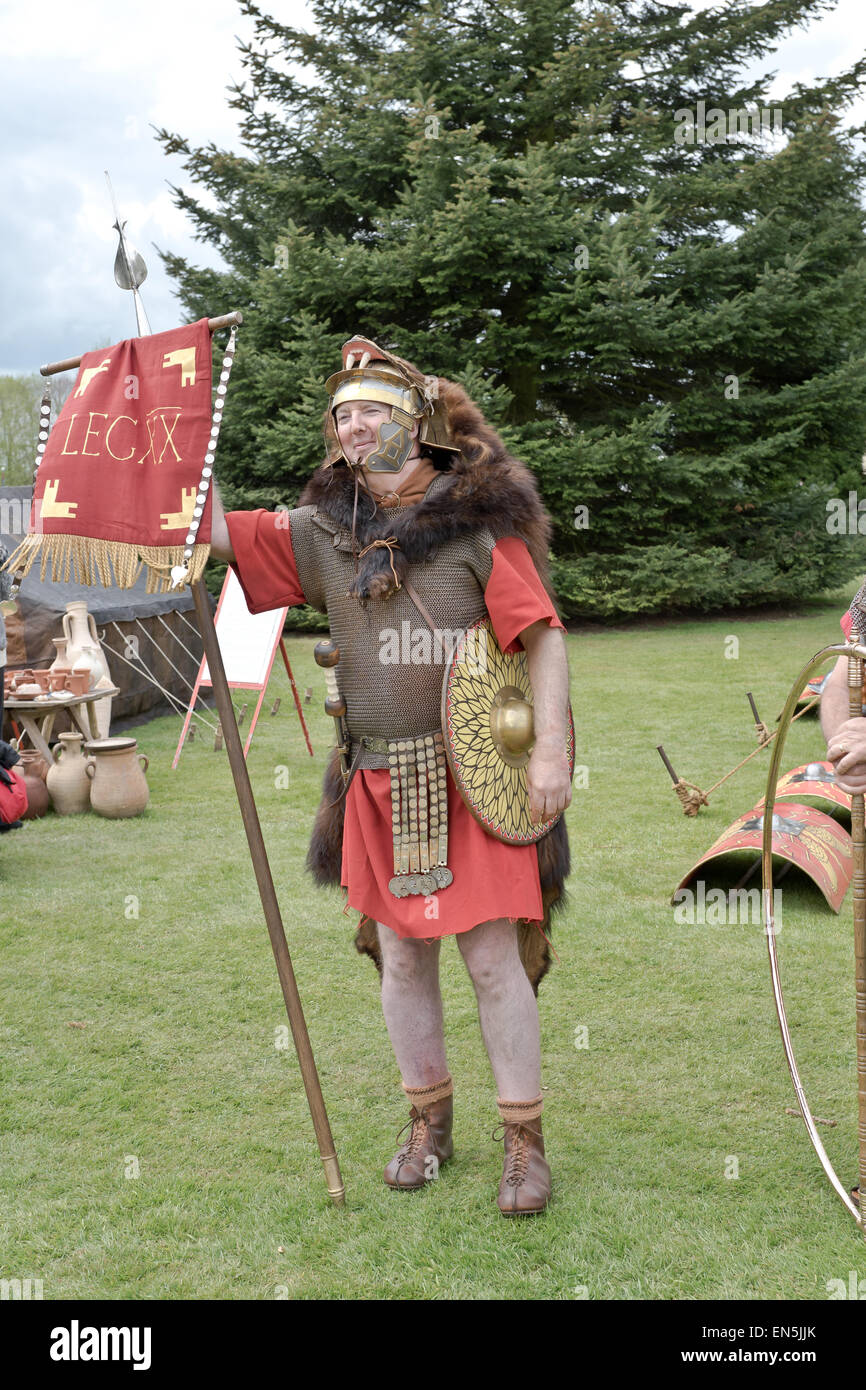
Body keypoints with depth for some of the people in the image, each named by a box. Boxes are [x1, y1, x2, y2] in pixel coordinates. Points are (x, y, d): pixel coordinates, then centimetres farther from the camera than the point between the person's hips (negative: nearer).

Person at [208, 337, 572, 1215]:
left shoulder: (478, 523, -3)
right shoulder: (322, 534, 9)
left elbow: (543, 636, -6)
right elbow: (217, 535, 6)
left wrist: (550, 750, -14)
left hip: (473, 776, -4)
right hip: (378, 785, 4)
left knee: (493, 955, -1)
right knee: (402, 957, 11)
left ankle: (525, 1142, 13)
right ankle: (428, 1123, 29)